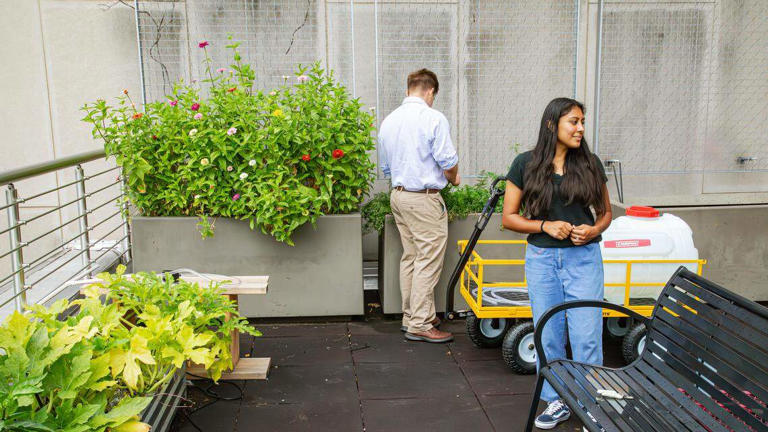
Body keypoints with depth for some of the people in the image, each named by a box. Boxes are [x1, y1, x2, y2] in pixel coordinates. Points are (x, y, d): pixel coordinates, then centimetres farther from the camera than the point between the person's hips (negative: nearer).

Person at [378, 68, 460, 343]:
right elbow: (447, 160, -12)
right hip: (424, 199, -8)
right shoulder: (433, 119, -12)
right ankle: (420, 325, 0)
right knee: (428, 261, -3)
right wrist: (454, 179, 8)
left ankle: (411, 316, 23)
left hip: (398, 195, 8)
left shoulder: (388, 121, 11)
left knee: (410, 258, 15)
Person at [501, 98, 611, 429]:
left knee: (587, 337, -1)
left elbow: (605, 212, 14)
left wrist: (594, 230, -8)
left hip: (584, 258, 0)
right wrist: (546, 226, -14)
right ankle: (556, 403, 25)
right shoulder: (526, 164, -1)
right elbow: (508, 217, 0)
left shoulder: (590, 164, 4)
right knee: (549, 336, 8)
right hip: (542, 259, 0)